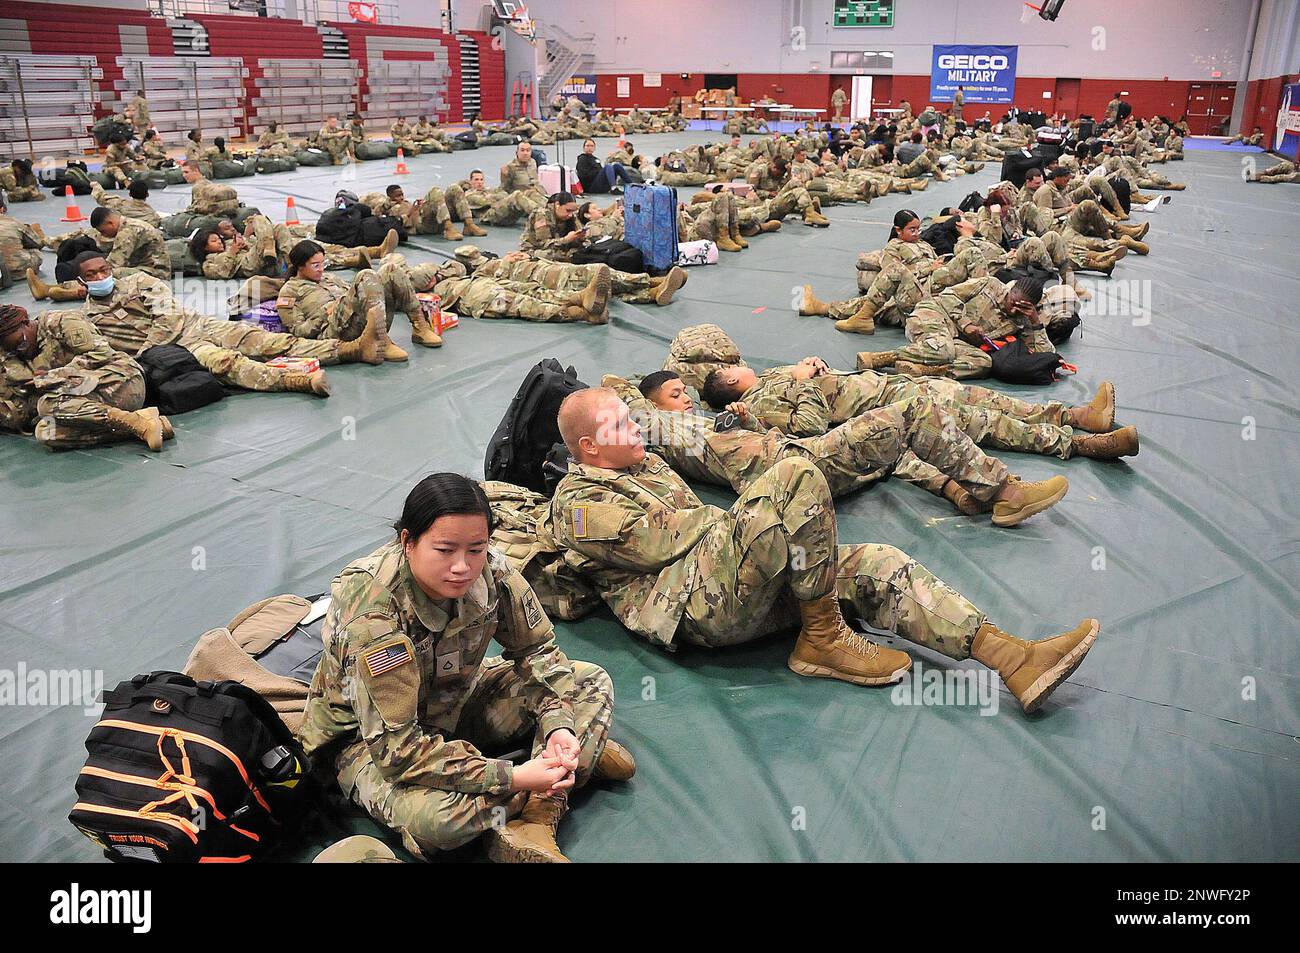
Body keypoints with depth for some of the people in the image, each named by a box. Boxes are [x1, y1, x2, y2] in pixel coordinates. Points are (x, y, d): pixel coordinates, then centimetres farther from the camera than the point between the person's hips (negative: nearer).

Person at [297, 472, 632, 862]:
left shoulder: (490, 571, -20)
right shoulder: (369, 607, -34)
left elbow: (537, 650, -3)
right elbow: (396, 747, -34)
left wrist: (559, 726, -22)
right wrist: (512, 778, -36)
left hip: (455, 704, 6)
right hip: (368, 736, -6)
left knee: (592, 683, -5)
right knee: (433, 818, -38)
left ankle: (530, 827, -21)